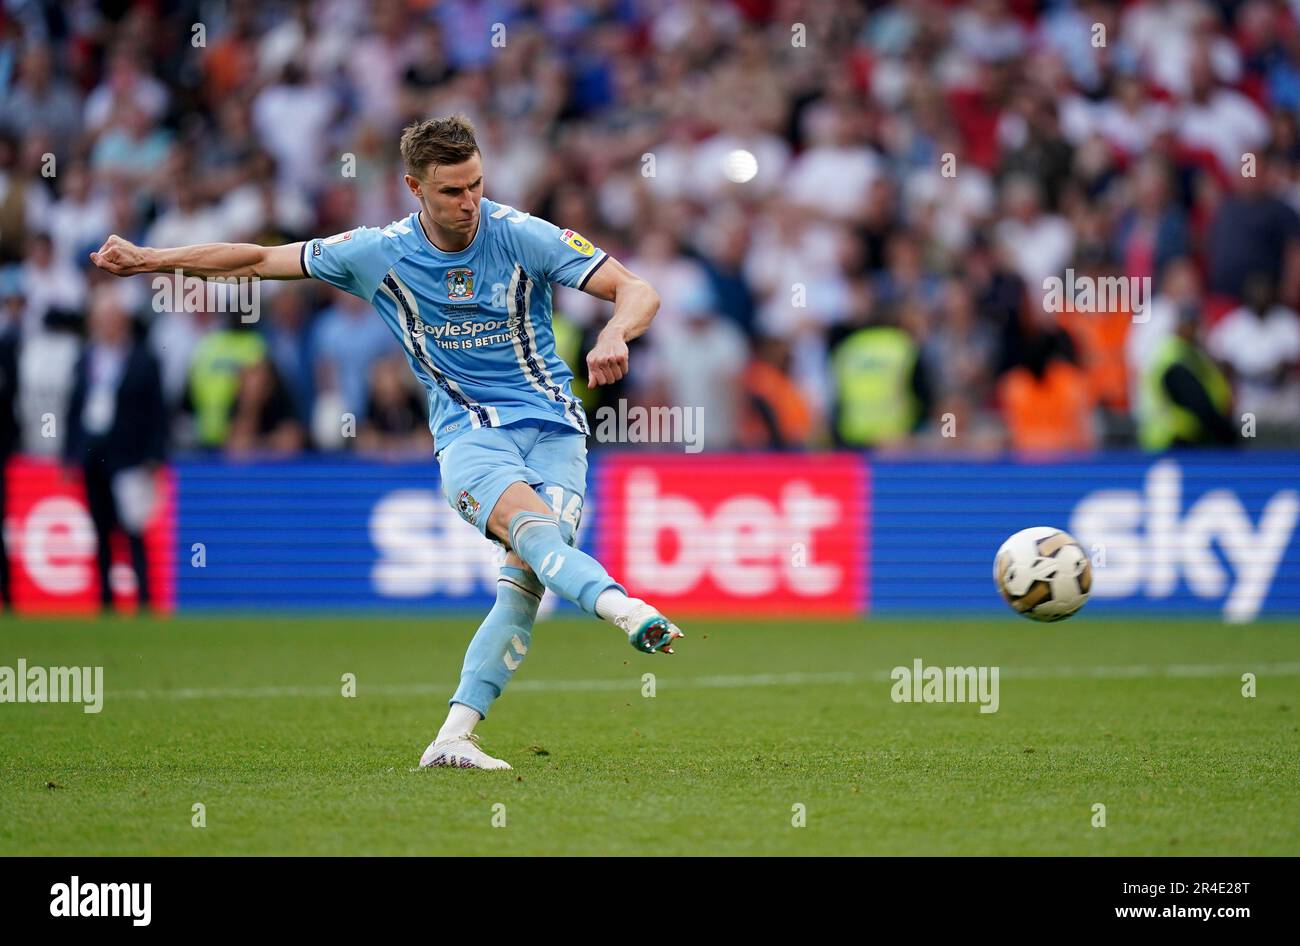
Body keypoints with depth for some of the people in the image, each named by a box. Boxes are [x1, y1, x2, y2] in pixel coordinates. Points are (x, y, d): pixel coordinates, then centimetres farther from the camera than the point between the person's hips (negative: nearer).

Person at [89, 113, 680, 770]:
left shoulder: (523, 236, -4)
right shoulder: (380, 253, 1)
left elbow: (638, 291, -7)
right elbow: (259, 260, 12)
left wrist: (614, 334, -29)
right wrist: (148, 260, 12)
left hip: (552, 427, 0)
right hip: (468, 436, 0)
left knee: (526, 579, -21)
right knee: (530, 520, -33)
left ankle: (453, 739, -20)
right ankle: (625, 610, -59)